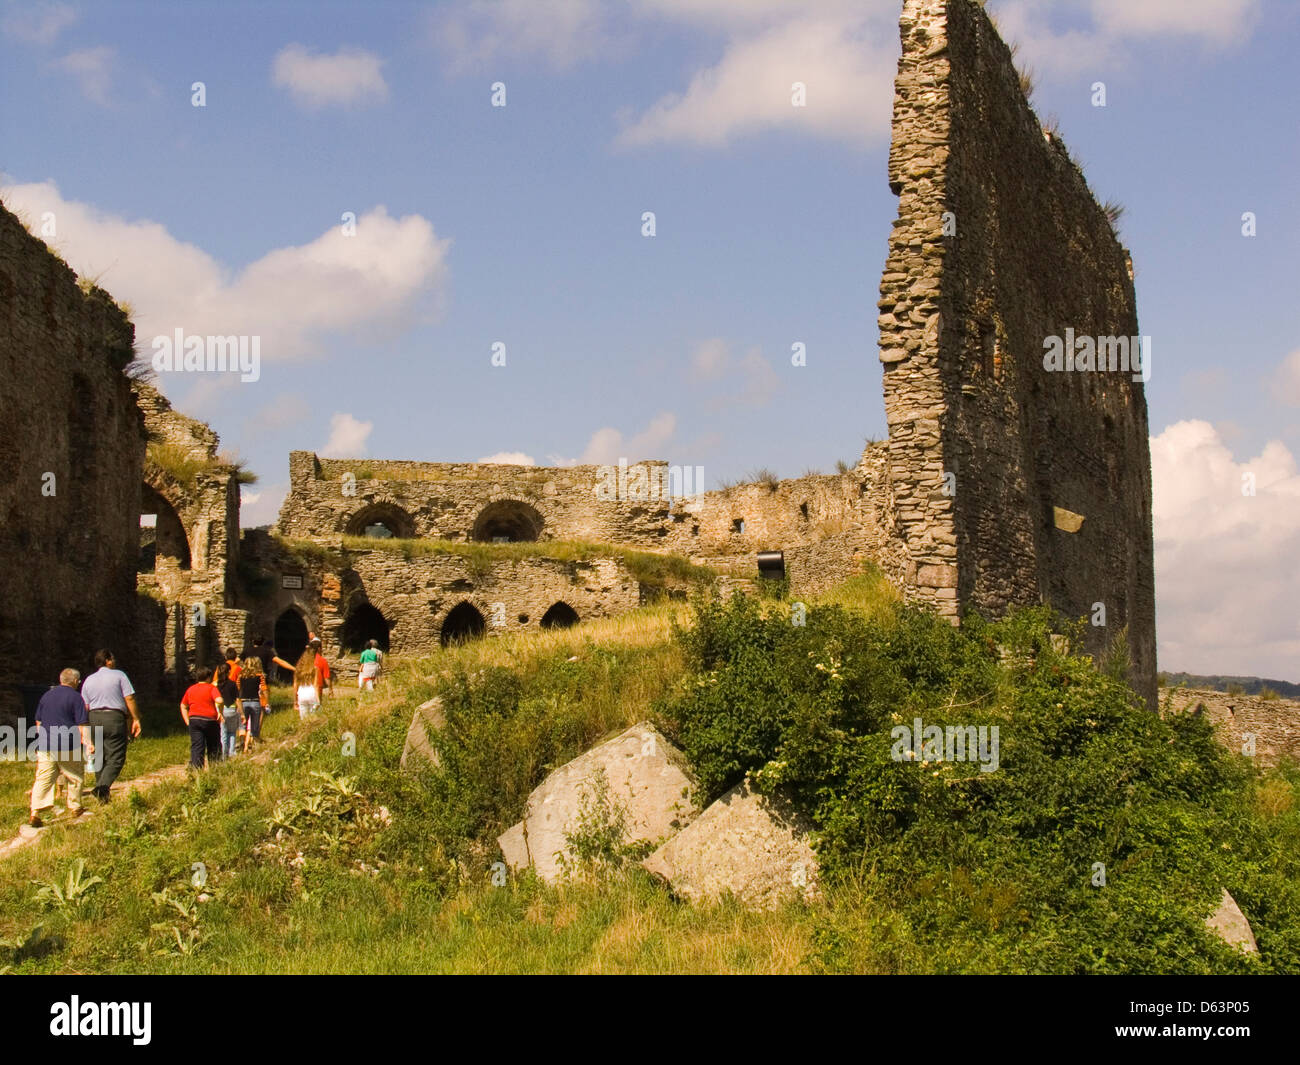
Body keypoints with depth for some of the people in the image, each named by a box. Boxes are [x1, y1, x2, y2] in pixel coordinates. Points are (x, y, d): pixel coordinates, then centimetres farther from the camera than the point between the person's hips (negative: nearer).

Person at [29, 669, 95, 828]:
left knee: (43, 779, 1)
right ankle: (75, 808, 20)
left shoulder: (46, 696, 15)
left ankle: (35, 813, -10)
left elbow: (38, 722, 22)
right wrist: (88, 743, -12)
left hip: (45, 745, 5)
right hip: (68, 746, -5)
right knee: (76, 776, 12)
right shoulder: (76, 697, -3)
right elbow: (83, 725, -10)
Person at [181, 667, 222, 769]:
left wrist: (188, 722, 15)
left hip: (194, 719, 3)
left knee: (196, 748, 0)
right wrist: (219, 712, -2)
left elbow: (183, 706, 18)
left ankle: (195, 768, -11)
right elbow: (219, 701, -17)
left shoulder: (190, 689, 15)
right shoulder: (211, 687, 0)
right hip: (210, 720, -3)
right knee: (213, 747, 10)